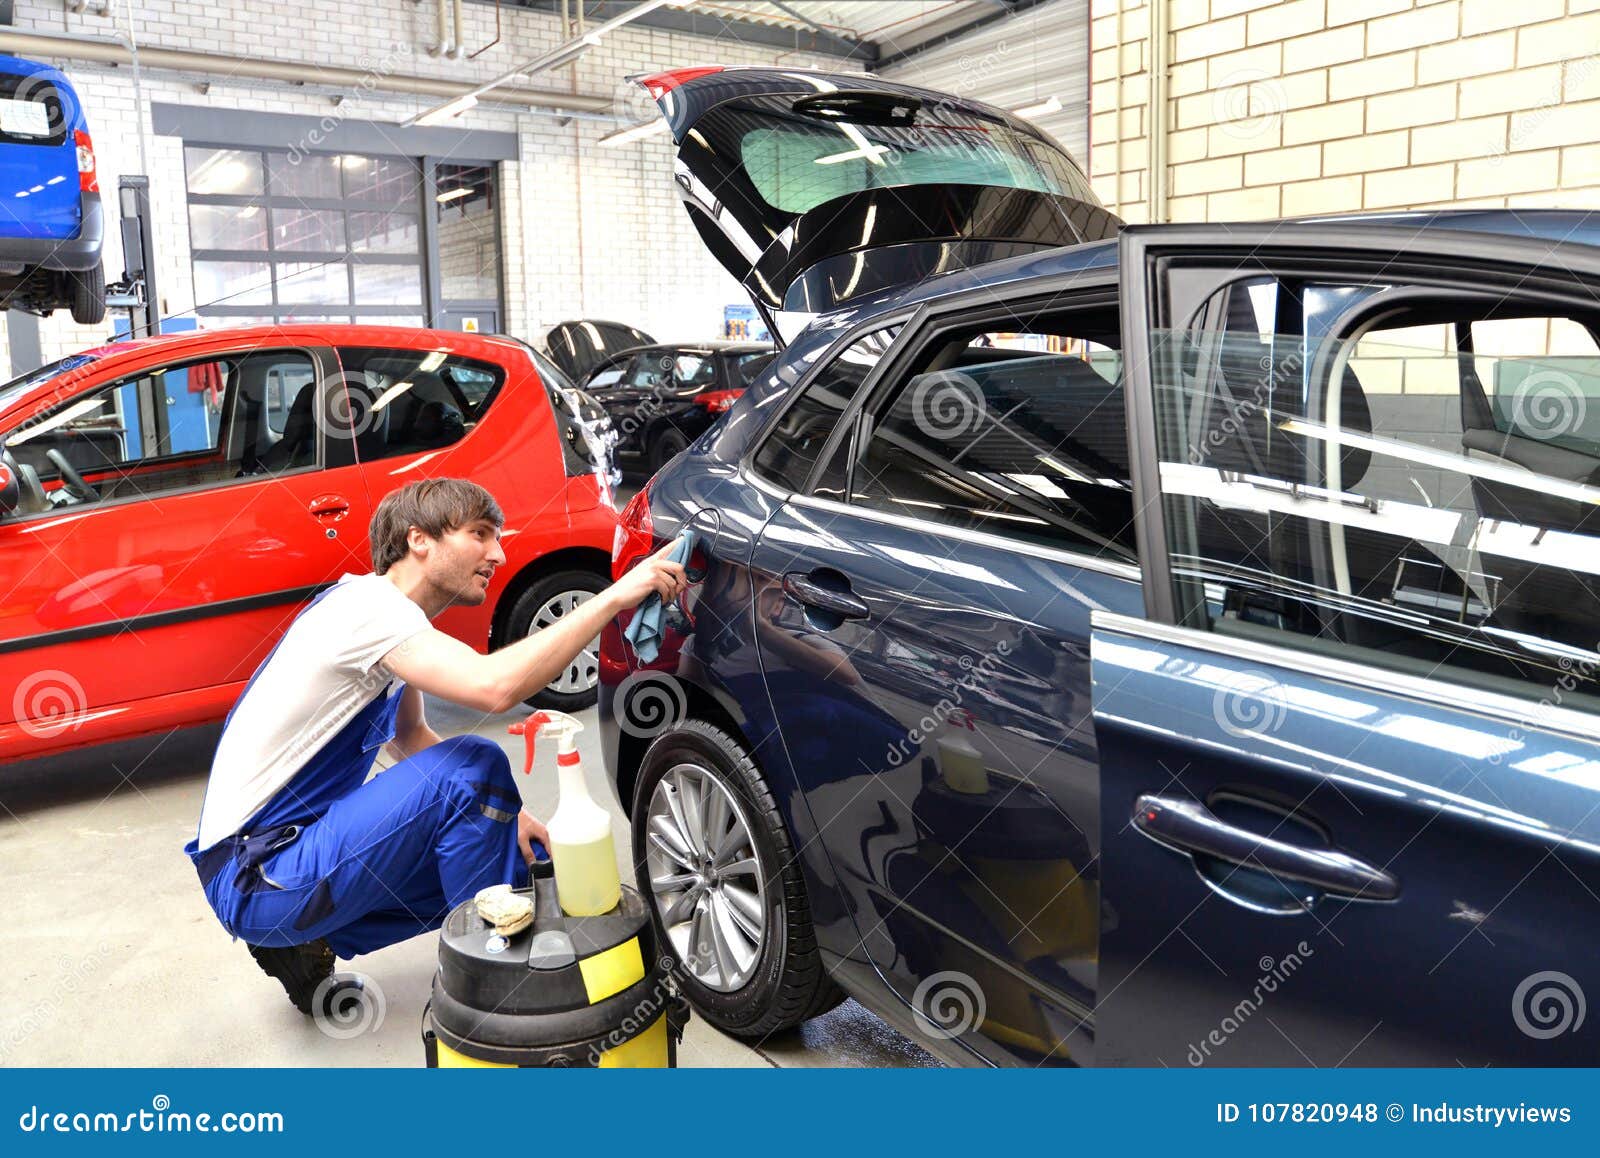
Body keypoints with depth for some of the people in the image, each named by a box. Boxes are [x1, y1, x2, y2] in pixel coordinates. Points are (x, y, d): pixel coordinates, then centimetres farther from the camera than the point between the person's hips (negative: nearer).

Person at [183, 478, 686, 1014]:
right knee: (471, 767, -23)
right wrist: (614, 596, -34)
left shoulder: (391, 616, 8)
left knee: (516, 859, 11)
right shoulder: (368, 604, -22)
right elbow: (495, 685, -39)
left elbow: (410, 738, 18)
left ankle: (305, 943, 13)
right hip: (251, 874, -10)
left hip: (297, 840, 10)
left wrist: (499, 811, 3)